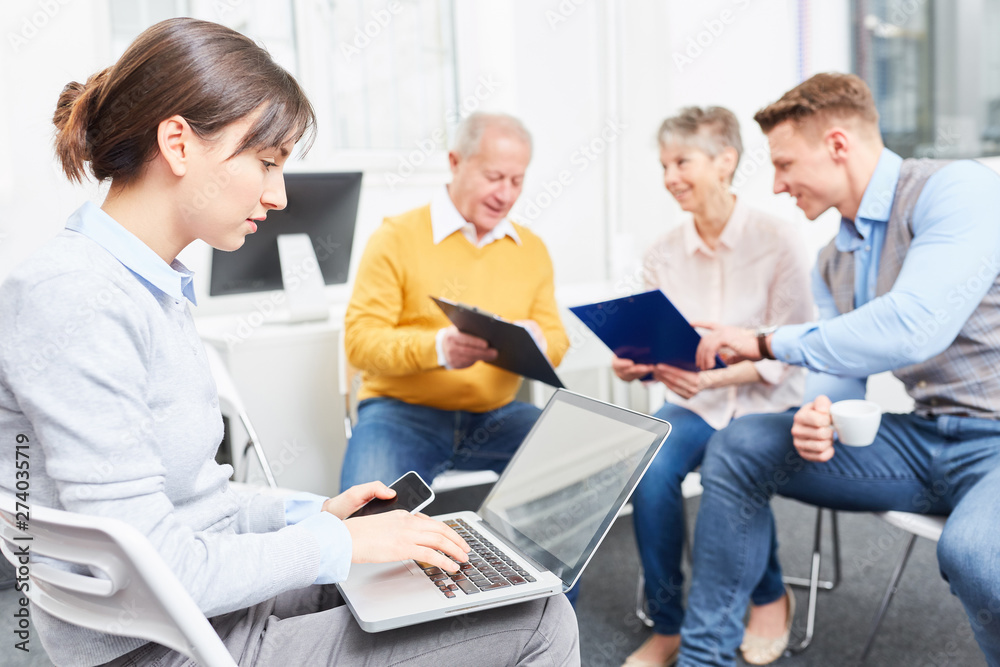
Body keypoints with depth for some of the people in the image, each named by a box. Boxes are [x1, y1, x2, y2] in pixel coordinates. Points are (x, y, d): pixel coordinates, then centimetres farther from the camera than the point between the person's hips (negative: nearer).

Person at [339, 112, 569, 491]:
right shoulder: (397, 237, -2)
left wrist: (538, 344, -15)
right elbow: (360, 341, -9)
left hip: (496, 417, 5)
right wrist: (437, 348, -27)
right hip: (401, 412, -4)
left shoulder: (532, 249, 12)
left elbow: (556, 340, 11)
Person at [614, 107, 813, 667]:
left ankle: (769, 597, 4)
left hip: (768, 403, -3)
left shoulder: (778, 242, -11)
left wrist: (713, 378, -28)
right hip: (694, 405, 3)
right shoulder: (664, 255, 1)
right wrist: (636, 366, -19)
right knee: (651, 467, -26)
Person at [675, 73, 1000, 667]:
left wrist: (767, 343, -19)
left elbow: (913, 328, -30)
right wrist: (819, 416, -15)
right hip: (924, 435, 8)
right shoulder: (835, 260, 10)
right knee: (739, 446, -1)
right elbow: (842, 371, 11)